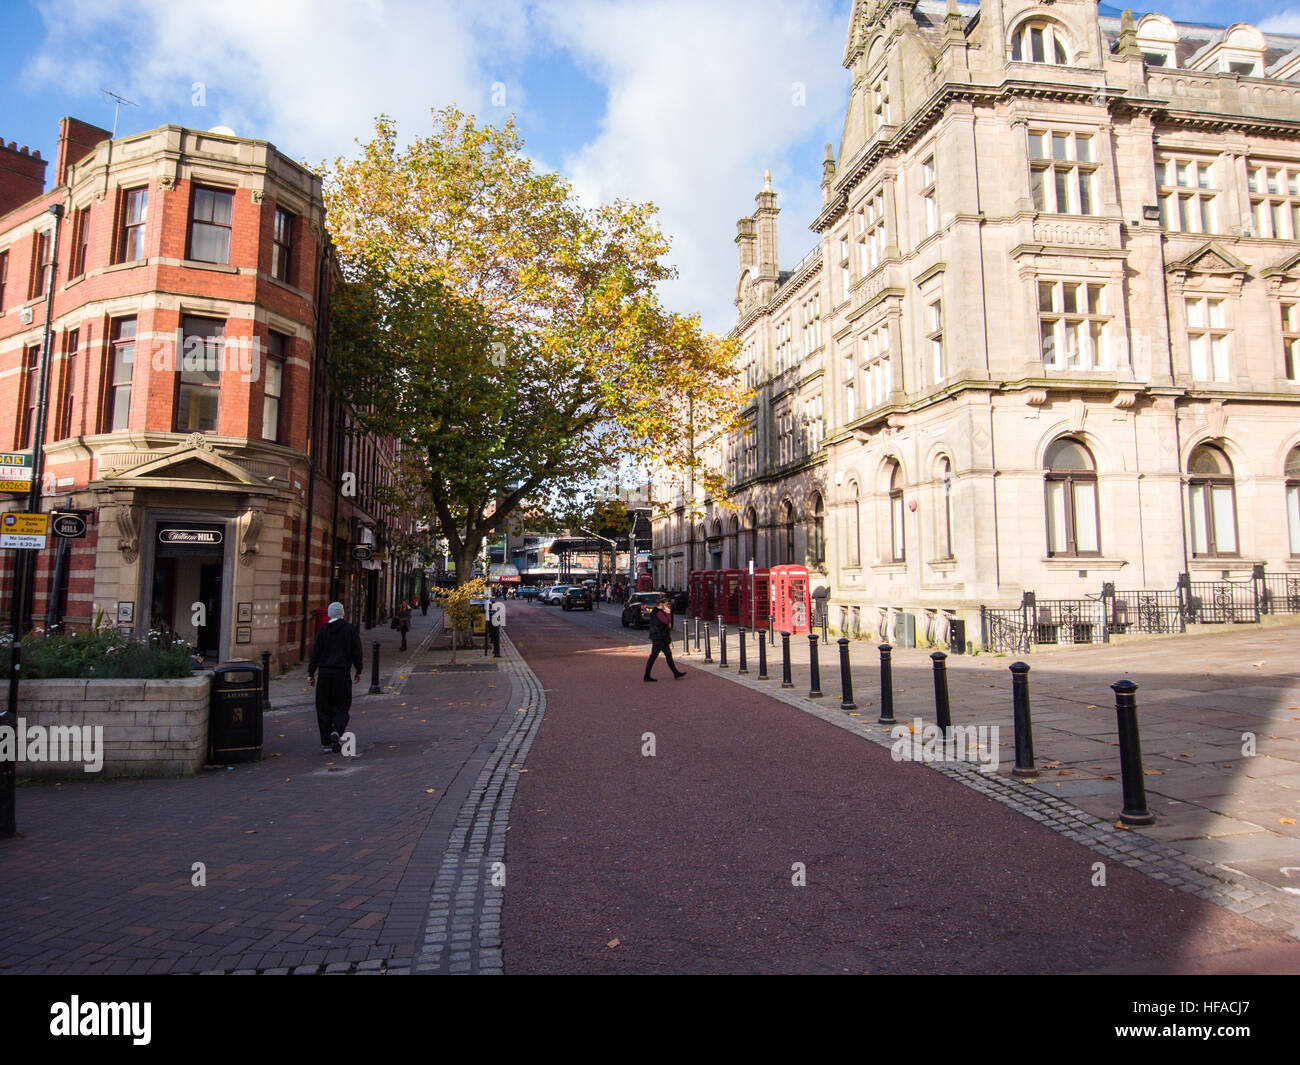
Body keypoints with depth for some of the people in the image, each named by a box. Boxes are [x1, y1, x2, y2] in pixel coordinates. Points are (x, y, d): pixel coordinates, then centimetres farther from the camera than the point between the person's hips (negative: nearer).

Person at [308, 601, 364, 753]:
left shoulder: (322, 629, 2)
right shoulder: (350, 629, -1)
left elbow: (315, 652, 0)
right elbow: (356, 652, 0)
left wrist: (311, 673, 5)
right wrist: (358, 671, 10)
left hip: (325, 672, 1)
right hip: (342, 673, -1)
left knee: (323, 707, 9)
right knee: (341, 706, 8)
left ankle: (325, 742, 9)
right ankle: (336, 731, -17)